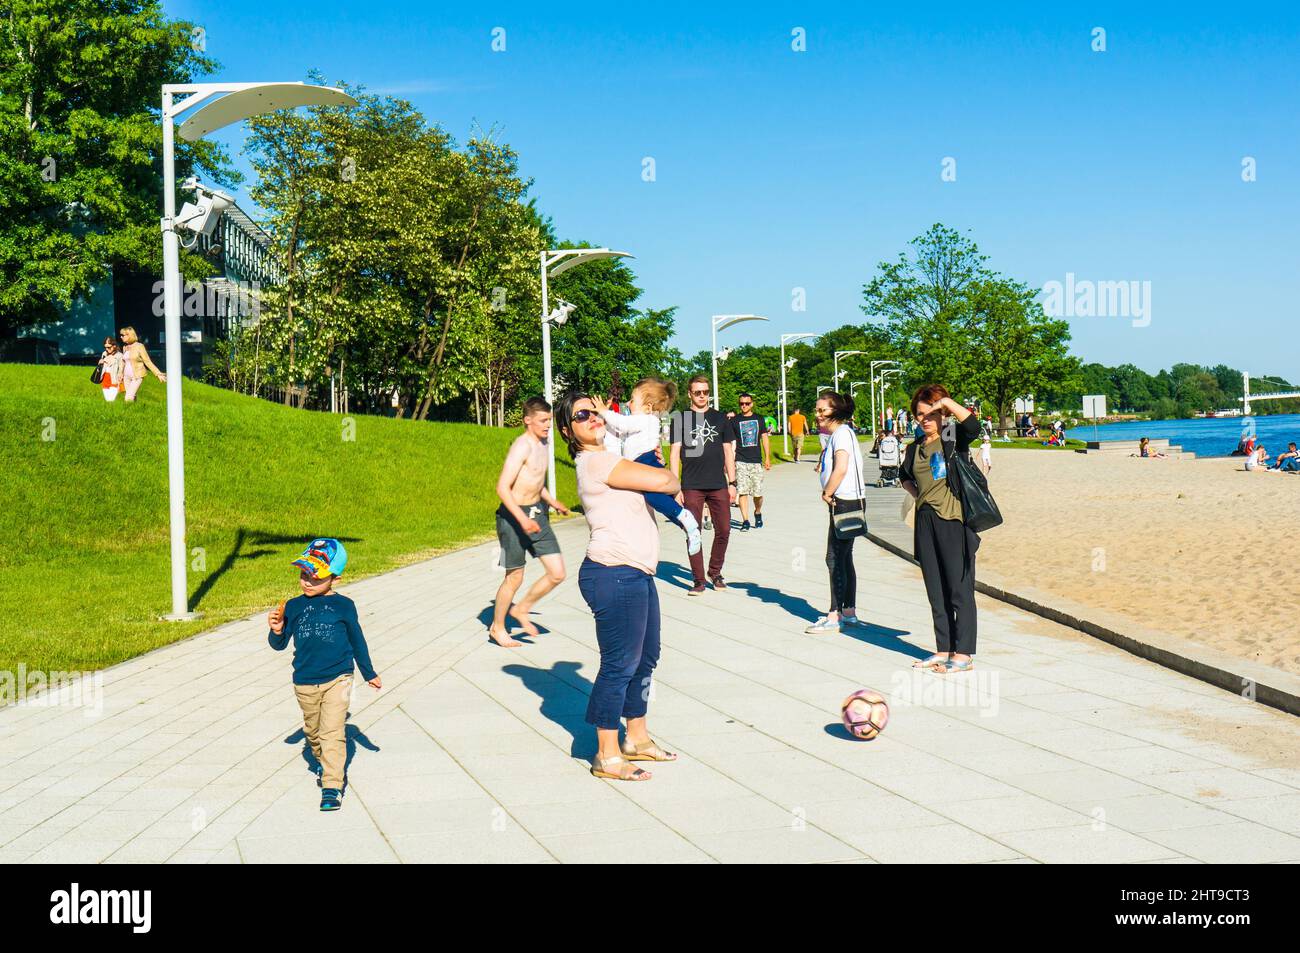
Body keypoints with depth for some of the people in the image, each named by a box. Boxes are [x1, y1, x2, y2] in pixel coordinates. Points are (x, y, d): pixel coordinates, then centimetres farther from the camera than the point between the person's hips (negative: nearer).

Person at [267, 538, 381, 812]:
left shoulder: (344, 606, -3)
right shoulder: (293, 607, 1)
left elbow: (357, 641, 9)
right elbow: (279, 645, 4)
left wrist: (369, 673, 16)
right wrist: (277, 631, -19)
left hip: (337, 679, -3)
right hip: (305, 683, 3)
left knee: (333, 732, -11)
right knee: (313, 730, 19)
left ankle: (332, 787, -10)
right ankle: (323, 763, 46)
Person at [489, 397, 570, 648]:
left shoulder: (542, 444, 10)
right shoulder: (522, 446, -18)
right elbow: (502, 488, -24)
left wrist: (552, 502, 15)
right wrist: (522, 519, -32)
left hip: (536, 514, 8)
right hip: (513, 515, -8)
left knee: (557, 573, 3)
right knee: (514, 577, 4)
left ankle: (521, 610, 23)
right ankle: (497, 628, 23)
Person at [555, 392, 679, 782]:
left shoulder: (605, 459, 19)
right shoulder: (597, 461, -13)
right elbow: (663, 480, -16)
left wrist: (665, 479, 8)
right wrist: (673, 483, 5)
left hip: (637, 574, 10)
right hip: (615, 574, -10)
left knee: (645, 659, 18)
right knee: (620, 665, -4)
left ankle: (636, 739, 32)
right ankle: (607, 756, 4)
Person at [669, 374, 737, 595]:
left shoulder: (720, 418, 11)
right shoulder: (680, 418, 4)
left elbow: (728, 451, 14)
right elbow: (675, 453, 2)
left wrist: (732, 483, 8)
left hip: (718, 485, 2)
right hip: (691, 486, -2)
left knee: (723, 530, 2)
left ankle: (715, 573, 20)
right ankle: (698, 579, 8)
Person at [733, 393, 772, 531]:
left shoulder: (759, 419, 10)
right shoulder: (734, 420, 4)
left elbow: (765, 438, 12)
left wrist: (767, 458, 5)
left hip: (757, 461, 1)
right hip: (740, 461, -1)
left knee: (757, 493, 3)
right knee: (742, 492, -11)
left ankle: (758, 513, 31)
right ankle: (745, 521, -9)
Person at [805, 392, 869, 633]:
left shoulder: (842, 433, -14)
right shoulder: (836, 434, 17)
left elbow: (841, 469, -24)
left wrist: (827, 494, -13)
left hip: (845, 503, -11)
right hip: (844, 503, 11)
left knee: (835, 558, -6)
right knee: (843, 558, 14)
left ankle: (834, 615, -2)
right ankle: (849, 612, 21)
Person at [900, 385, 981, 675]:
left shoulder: (953, 440, -3)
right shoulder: (915, 448, 14)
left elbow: (973, 426, -26)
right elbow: (905, 475, 33)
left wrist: (947, 402, -20)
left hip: (953, 520, -7)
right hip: (926, 521, 7)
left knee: (959, 589, -2)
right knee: (935, 591, 11)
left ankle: (963, 654, 2)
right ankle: (943, 650, 19)